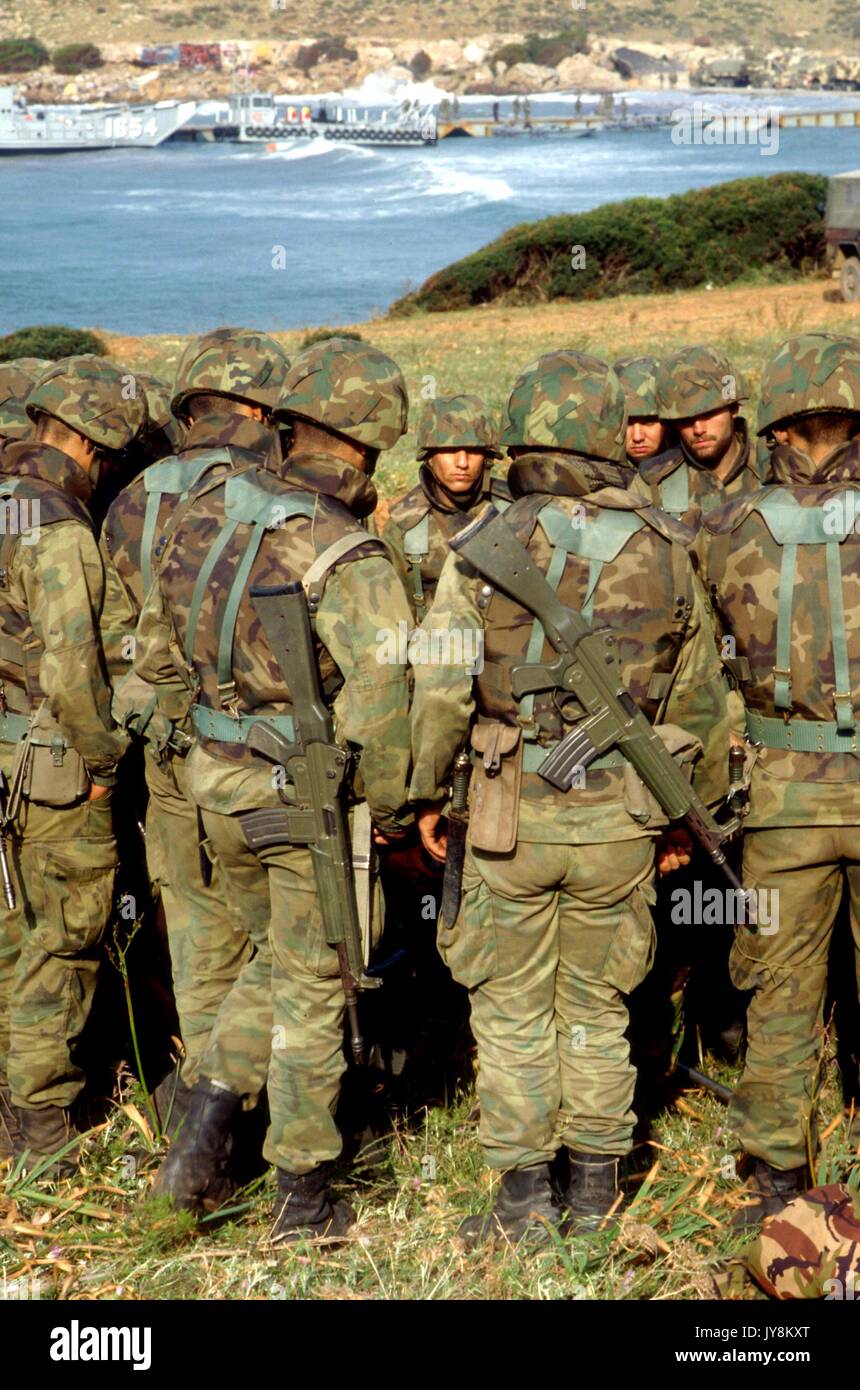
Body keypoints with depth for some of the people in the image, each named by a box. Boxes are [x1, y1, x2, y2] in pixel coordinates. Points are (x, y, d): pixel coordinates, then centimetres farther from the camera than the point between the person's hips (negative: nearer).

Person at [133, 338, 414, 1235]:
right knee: (311, 989, 9)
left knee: (275, 954, 27)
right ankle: (302, 1196, 22)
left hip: (219, 783, 6)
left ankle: (208, 1122, 15)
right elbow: (380, 697, -29)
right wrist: (388, 804, -13)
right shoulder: (346, 557, -21)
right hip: (312, 792, -6)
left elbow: (158, 654, 10)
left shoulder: (207, 513, 0)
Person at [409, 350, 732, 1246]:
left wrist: (426, 793, 2)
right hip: (619, 818, 2)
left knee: (512, 1009, 10)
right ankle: (593, 1188, 23)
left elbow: (440, 686, -12)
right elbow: (699, 704, 7)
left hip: (512, 812, -2)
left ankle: (522, 1195, 14)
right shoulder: (664, 555, 0)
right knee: (597, 1007, 16)